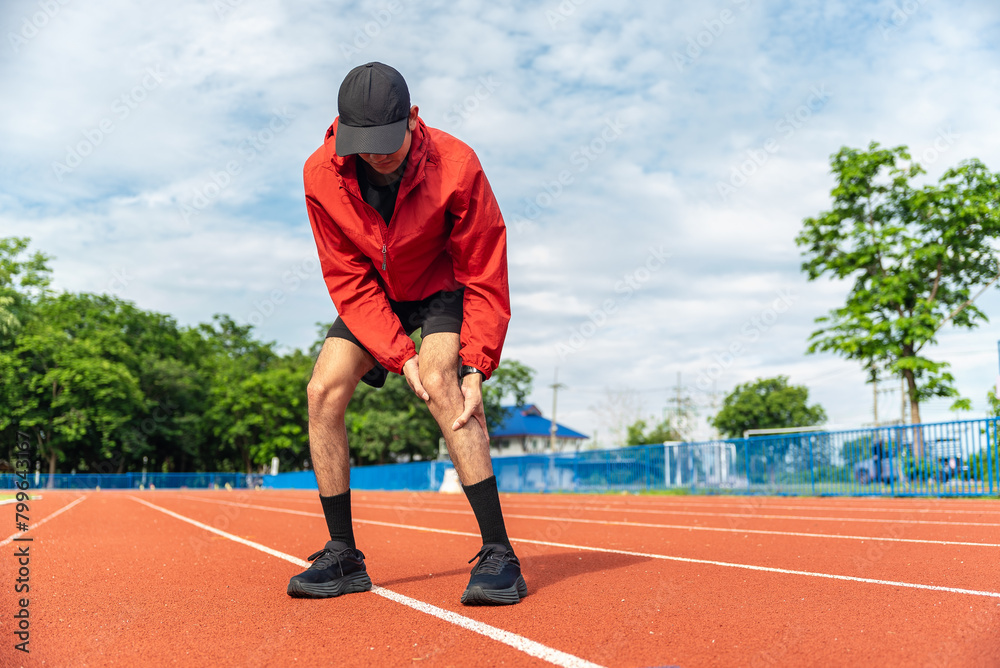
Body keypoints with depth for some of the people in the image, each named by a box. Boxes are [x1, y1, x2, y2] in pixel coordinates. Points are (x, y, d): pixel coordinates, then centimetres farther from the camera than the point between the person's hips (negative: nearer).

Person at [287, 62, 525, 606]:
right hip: (373, 295, 4)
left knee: (439, 380, -30)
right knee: (323, 391, -12)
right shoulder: (321, 176, -21)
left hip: (444, 287, -3)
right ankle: (343, 556, 0)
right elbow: (348, 281, -16)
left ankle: (499, 554, -27)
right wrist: (399, 356, -25)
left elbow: (484, 276, -22)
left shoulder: (455, 166, -29)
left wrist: (476, 366, -29)